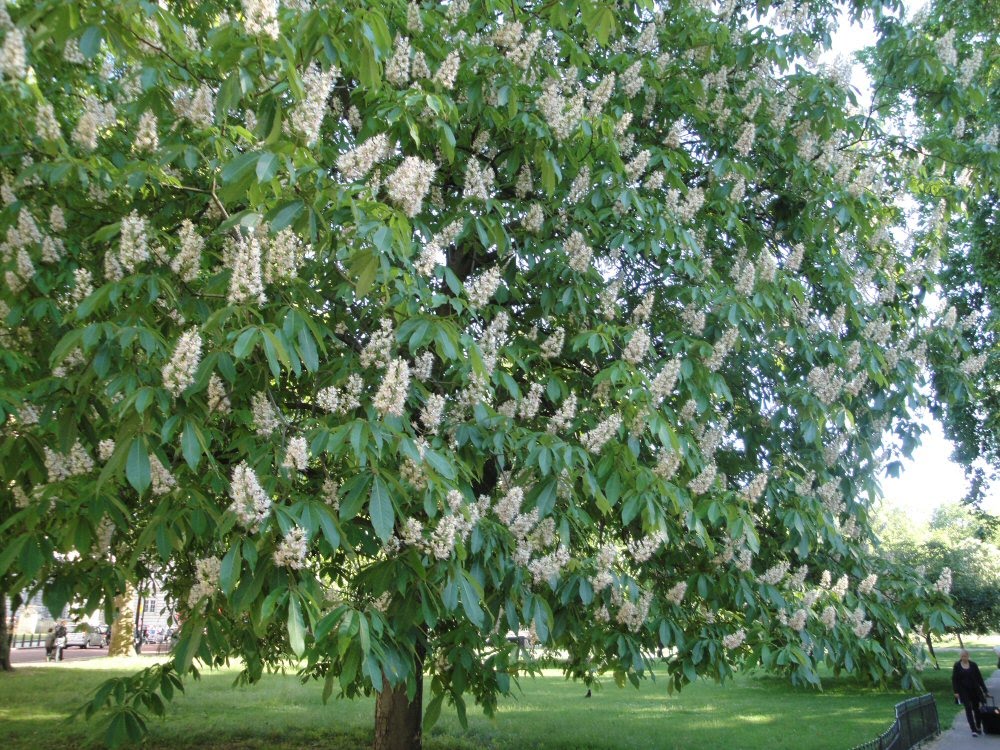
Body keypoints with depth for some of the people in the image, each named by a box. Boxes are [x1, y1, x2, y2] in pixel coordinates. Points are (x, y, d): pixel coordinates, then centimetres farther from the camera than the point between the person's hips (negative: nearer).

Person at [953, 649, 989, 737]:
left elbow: (979, 678, 3)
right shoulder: (957, 666, -2)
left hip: (975, 690, 2)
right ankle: (973, 729, -6)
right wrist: (956, 692, -6)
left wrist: (984, 690, 1)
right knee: (968, 709, -7)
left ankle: (978, 726, 30)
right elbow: (954, 679, -1)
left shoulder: (973, 665, 0)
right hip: (964, 691, -1)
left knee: (976, 708, 11)